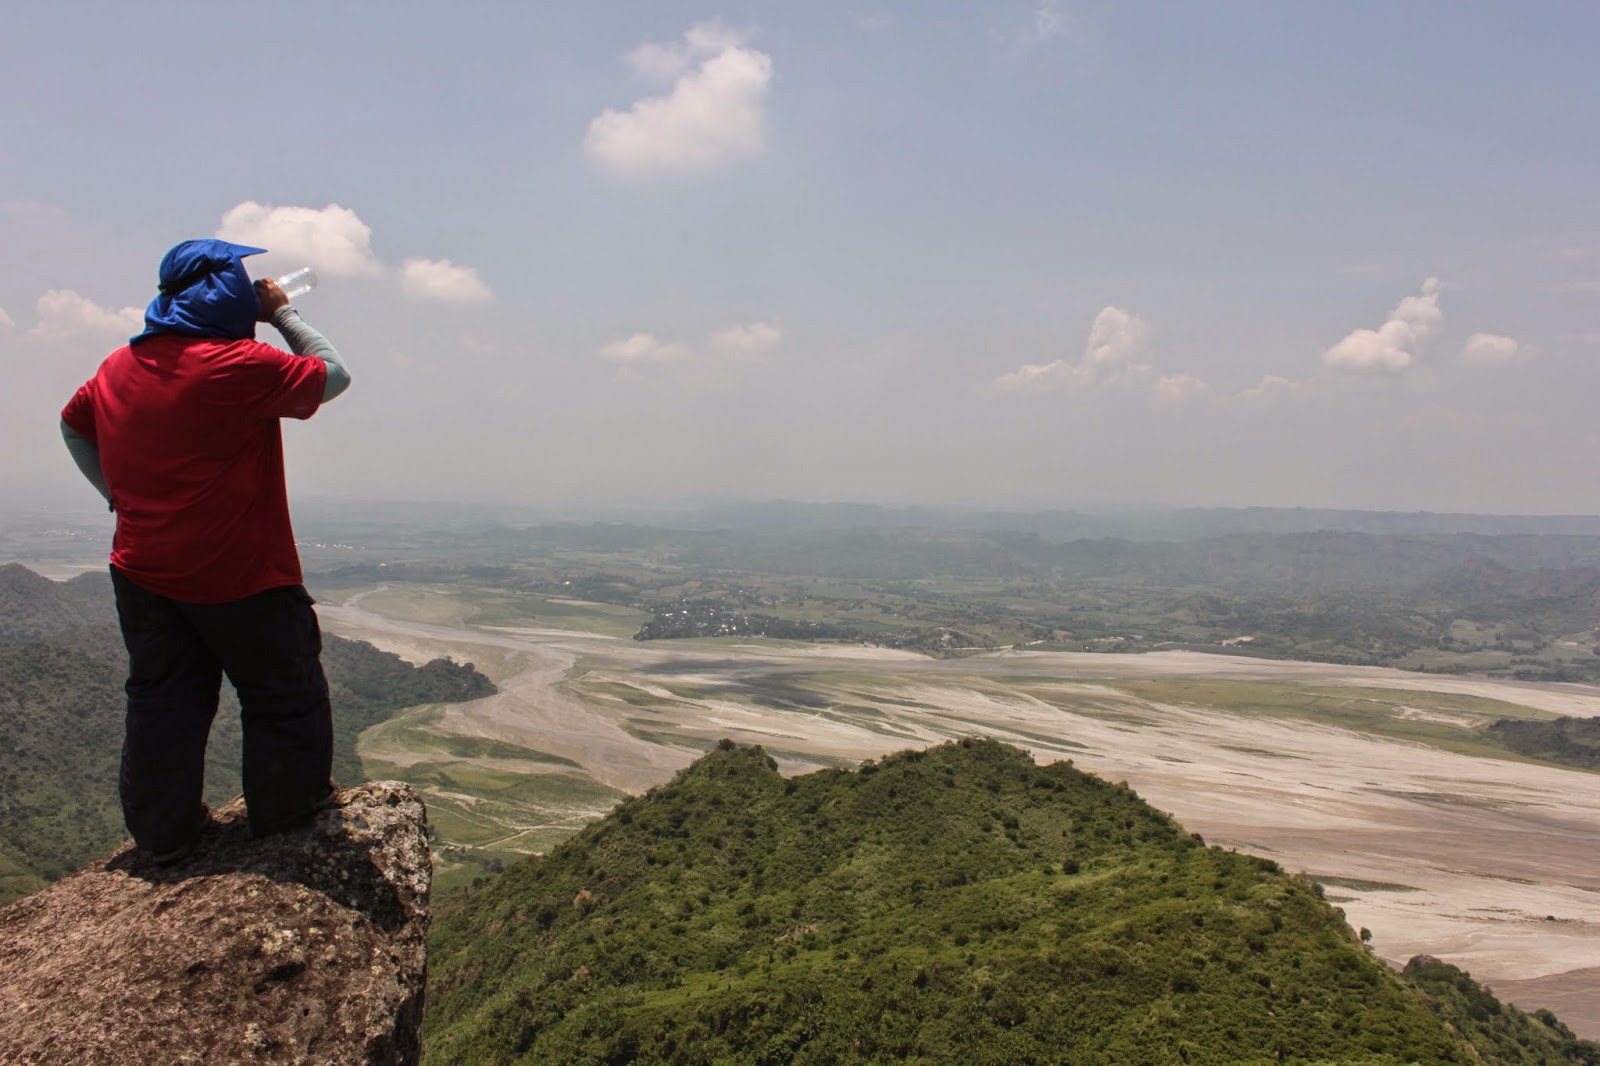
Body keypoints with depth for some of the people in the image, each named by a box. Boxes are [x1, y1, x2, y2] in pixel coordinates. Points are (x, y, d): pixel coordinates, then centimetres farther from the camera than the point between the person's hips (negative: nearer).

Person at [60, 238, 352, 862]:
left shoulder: (119, 366, 6)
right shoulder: (239, 366, -18)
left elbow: (73, 424, 22)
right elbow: (332, 375, -6)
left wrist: (119, 496, 21)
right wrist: (282, 313, 3)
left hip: (143, 573, 7)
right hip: (240, 577, -7)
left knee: (161, 702, 16)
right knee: (284, 697, 11)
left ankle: (162, 832, 26)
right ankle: (286, 817, 22)